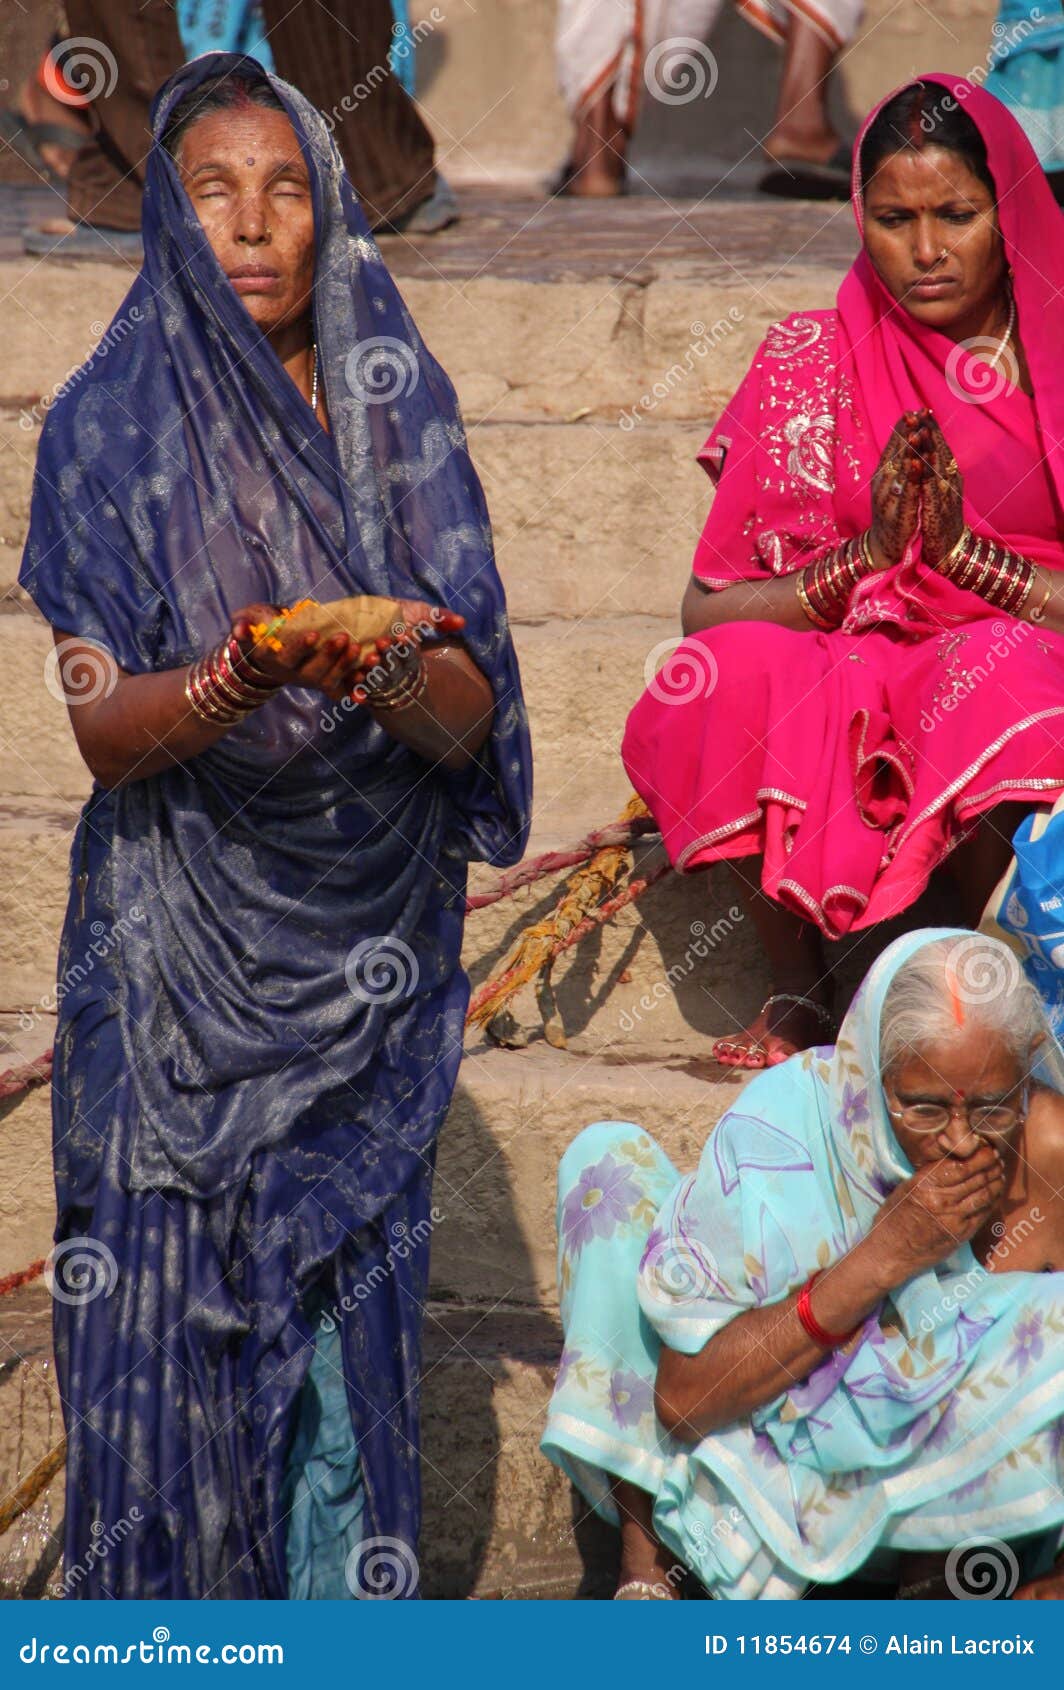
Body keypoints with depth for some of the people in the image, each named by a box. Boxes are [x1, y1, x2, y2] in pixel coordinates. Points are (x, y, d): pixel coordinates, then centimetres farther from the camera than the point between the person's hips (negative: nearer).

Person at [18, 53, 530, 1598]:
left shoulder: (395, 416, 3)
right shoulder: (109, 430, -1)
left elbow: (471, 717, -4)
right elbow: (101, 728, -7)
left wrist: (395, 670, -27)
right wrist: (235, 682, -28)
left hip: (366, 950, 1)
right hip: (178, 949, -1)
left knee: (349, 1318, -2)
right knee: (173, 1316, -2)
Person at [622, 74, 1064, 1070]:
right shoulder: (812, 363, 6)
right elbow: (706, 611, 0)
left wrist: (966, 551, -16)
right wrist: (870, 556, -14)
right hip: (848, 693, 2)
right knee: (733, 674, -30)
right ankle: (798, 989, -12)